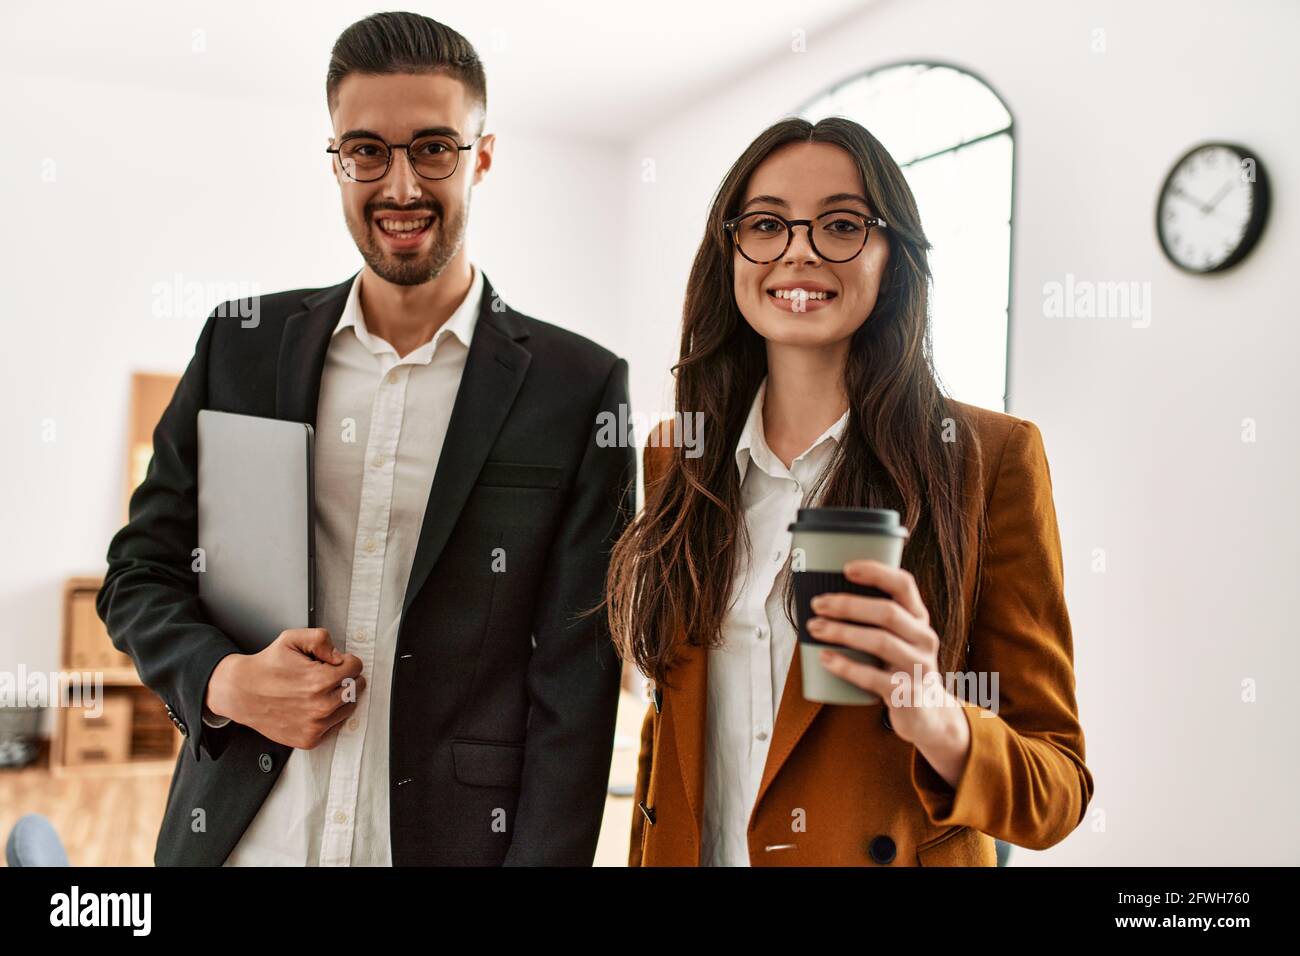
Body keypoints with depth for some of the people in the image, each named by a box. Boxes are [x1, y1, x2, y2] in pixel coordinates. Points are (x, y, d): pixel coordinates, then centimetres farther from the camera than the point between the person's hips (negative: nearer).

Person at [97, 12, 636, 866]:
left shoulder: (580, 388, -7)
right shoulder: (242, 345, 1)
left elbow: (575, 684, -8)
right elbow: (141, 570, 8)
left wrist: (543, 856, -14)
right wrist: (223, 680, -11)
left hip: (456, 838, -2)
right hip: (242, 836, 2)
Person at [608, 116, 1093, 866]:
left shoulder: (991, 458, -13)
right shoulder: (677, 456, -1)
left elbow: (1057, 788, -12)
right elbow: (670, 730, 6)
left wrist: (941, 724, -30)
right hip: (686, 849, 4)